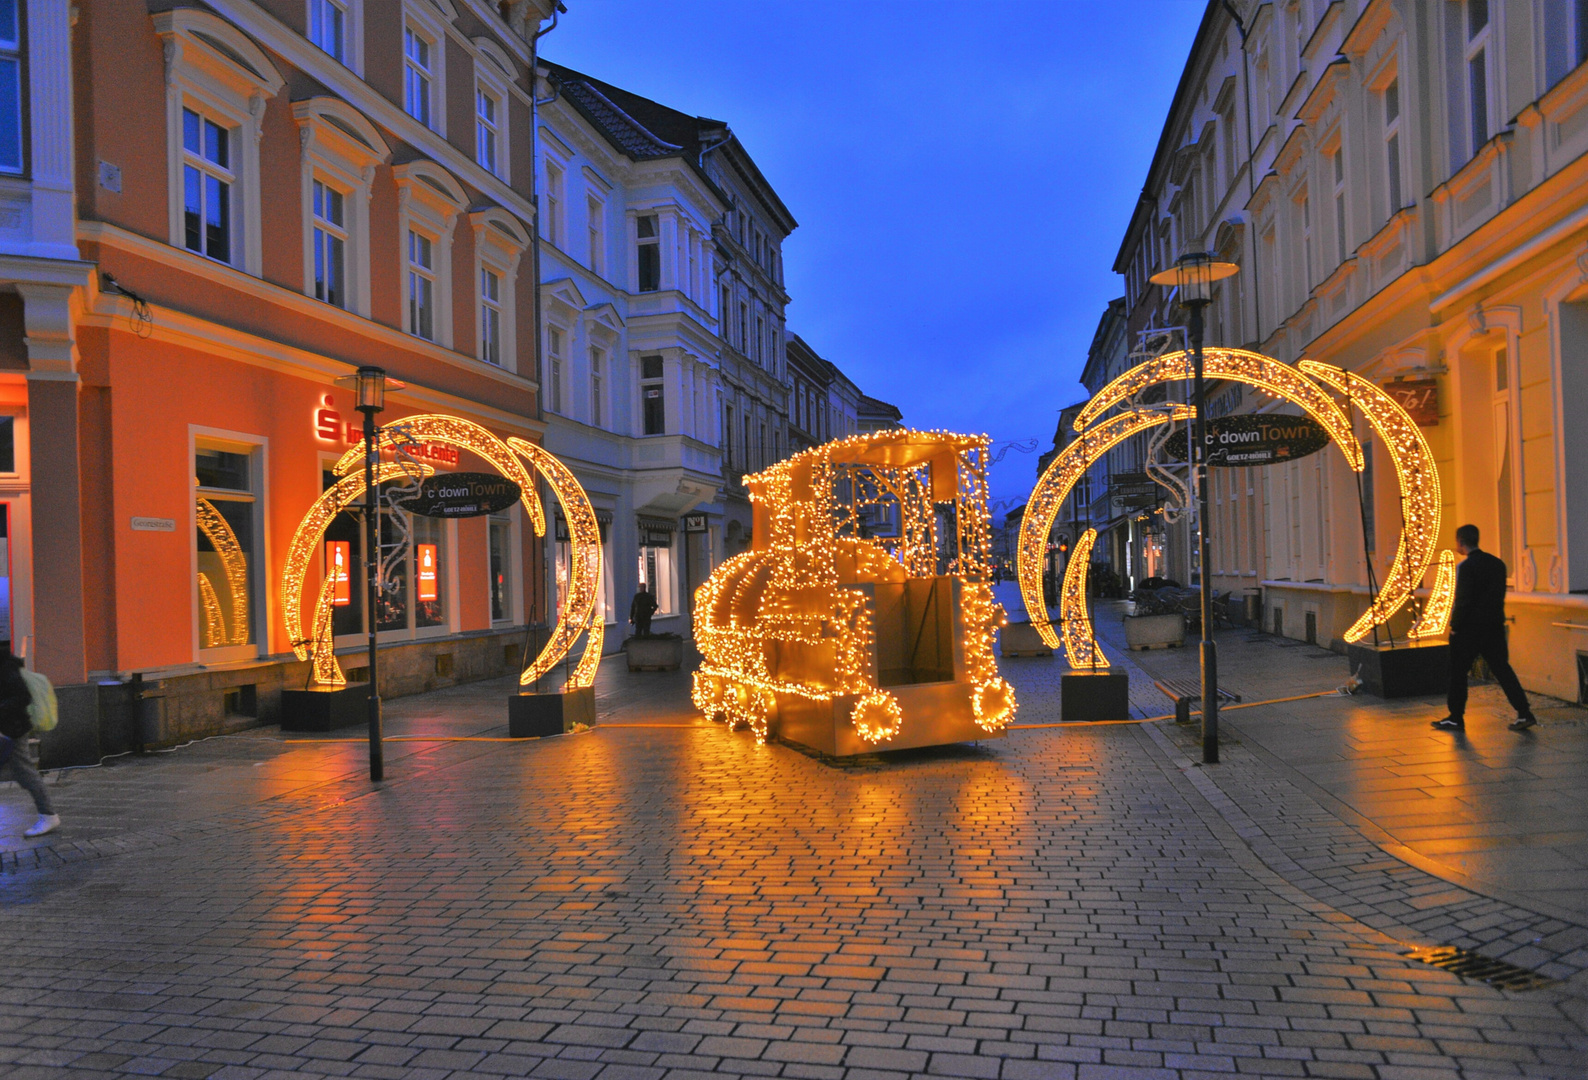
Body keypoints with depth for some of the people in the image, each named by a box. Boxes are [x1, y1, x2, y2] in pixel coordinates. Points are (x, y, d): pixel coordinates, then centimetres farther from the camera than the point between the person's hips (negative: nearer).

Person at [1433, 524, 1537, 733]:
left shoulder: (1466, 566, -15)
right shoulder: (1497, 563, 8)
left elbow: (1463, 600, -17)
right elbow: (1500, 595, 12)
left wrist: (1455, 626, -8)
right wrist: (1494, 618, 19)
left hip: (1469, 629, -7)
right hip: (1494, 626, 7)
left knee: (1458, 672, 5)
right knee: (1501, 668, 10)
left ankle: (1456, 718, 12)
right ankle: (1524, 713, 3)